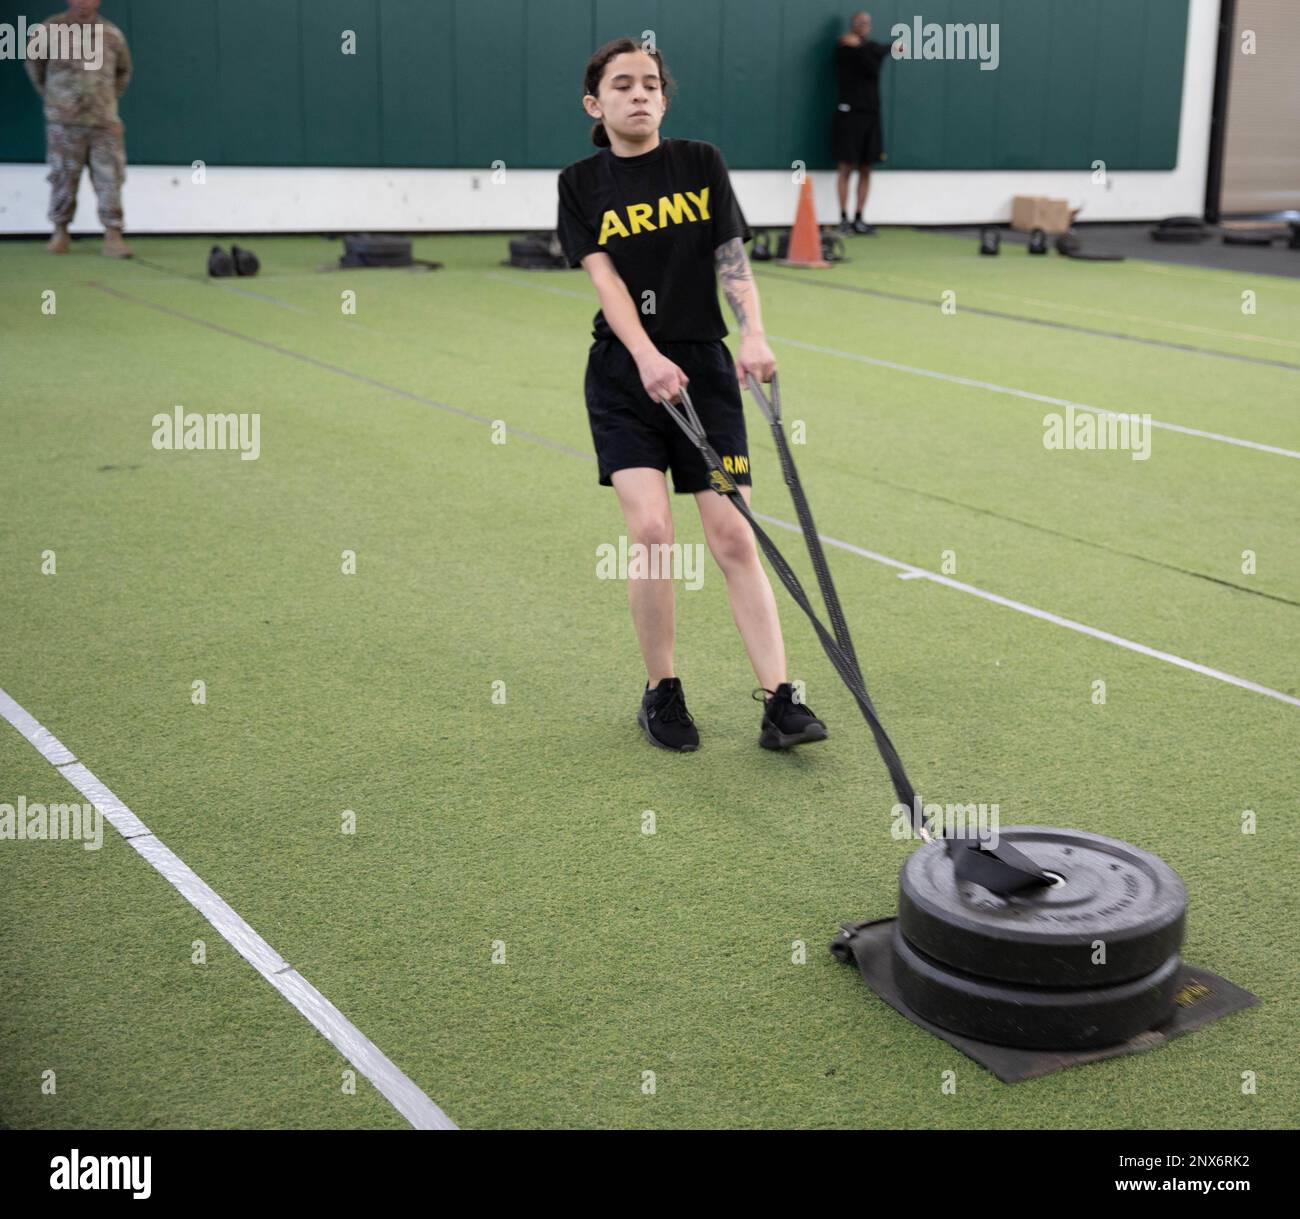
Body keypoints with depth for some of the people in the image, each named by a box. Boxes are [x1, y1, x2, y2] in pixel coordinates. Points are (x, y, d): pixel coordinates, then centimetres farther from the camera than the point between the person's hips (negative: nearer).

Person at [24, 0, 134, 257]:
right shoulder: (51, 30, 1)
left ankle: (113, 237, -4)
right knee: (63, 179, 3)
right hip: (64, 123, -1)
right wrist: (49, 95, 15)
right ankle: (60, 232, 15)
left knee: (109, 179, -5)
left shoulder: (112, 35, 5)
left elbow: (123, 71, 21)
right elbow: (34, 62, 16)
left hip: (104, 123, 1)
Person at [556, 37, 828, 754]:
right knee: (650, 530, -12)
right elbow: (604, 279, -7)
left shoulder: (700, 163, 7)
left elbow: (733, 258, 4)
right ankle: (661, 692, 6)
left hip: (704, 367, 1)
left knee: (733, 538, -5)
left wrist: (753, 335, -14)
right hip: (624, 376, -1)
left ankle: (778, 701, -1)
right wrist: (648, 358, -23)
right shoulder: (582, 184, 4)